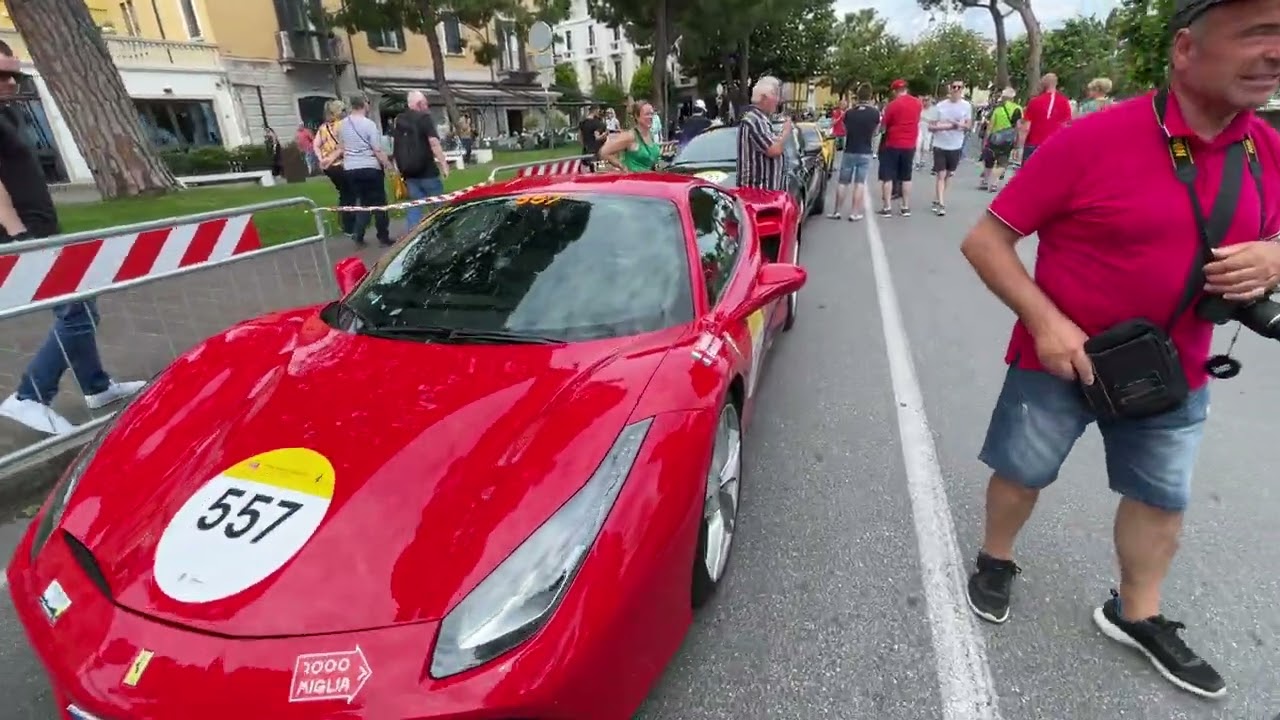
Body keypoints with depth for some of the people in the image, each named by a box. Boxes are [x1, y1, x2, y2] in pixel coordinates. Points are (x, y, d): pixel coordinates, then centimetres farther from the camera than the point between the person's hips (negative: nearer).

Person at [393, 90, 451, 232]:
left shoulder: (398, 120, 14)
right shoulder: (425, 117, -8)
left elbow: (394, 144, 19)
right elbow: (433, 142, -18)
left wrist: (399, 165, 26)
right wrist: (443, 163, -17)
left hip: (407, 170, 7)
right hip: (426, 170, -7)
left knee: (414, 205, 9)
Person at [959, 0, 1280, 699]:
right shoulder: (1093, 137, -20)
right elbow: (985, 239, -18)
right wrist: (1044, 321, -25)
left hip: (1174, 372, 6)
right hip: (1062, 358, -5)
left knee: (1162, 498, 18)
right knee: (1022, 474, 12)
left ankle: (1136, 615, 41)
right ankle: (994, 560, 40)